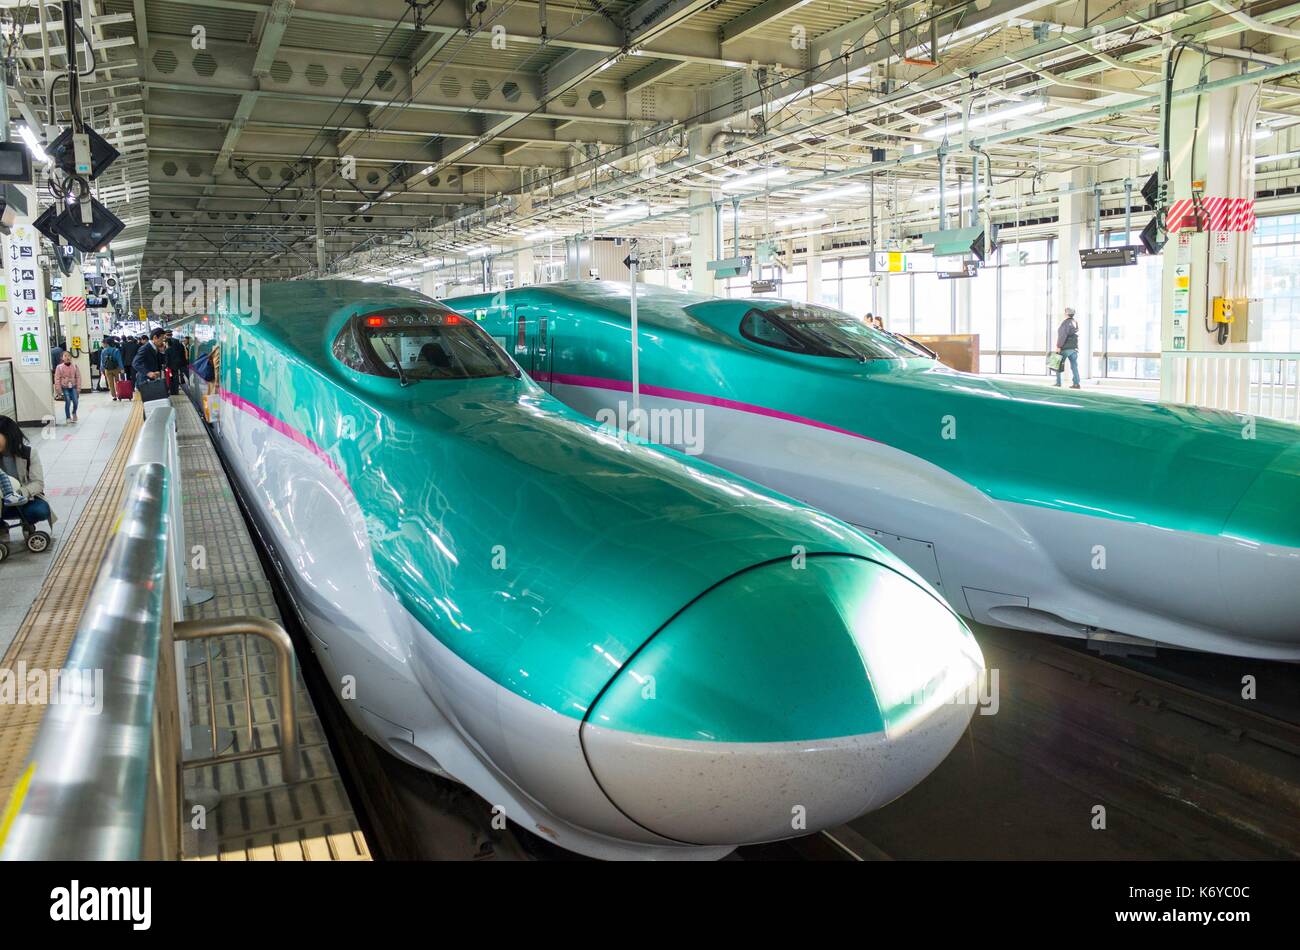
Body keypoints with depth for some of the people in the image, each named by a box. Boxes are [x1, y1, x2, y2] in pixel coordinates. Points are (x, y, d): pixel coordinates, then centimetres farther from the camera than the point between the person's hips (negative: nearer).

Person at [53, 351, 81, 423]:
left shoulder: (75, 366, 0)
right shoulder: (59, 367, -5)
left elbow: (78, 377, 2)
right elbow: (57, 379, -3)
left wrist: (78, 388, -1)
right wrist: (58, 389, -5)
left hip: (73, 386, 1)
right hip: (65, 387, -1)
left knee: (75, 401, -7)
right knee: (68, 402, -8)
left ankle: (74, 413, 24)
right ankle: (68, 417, 7)